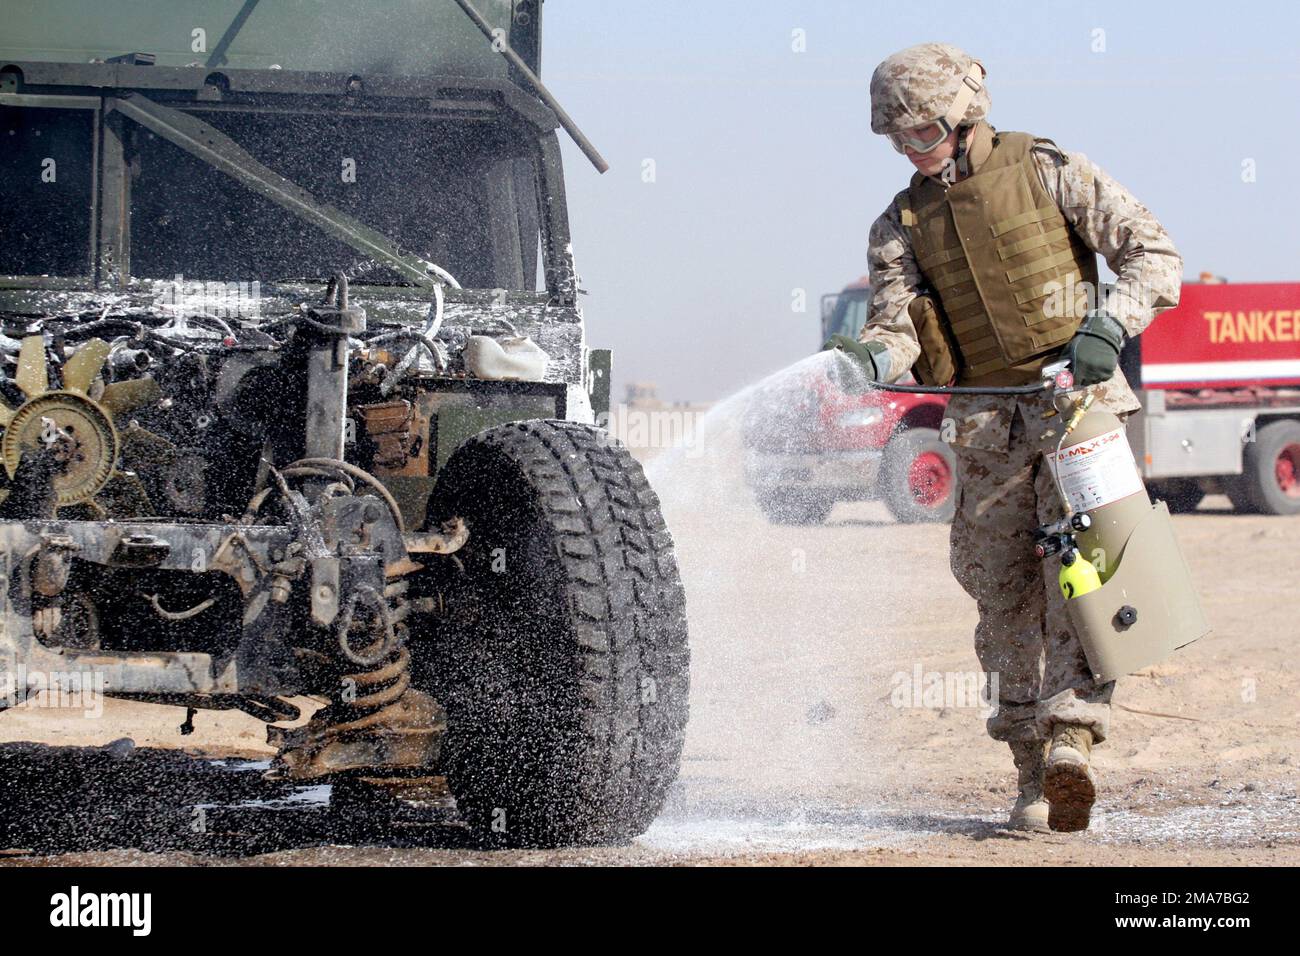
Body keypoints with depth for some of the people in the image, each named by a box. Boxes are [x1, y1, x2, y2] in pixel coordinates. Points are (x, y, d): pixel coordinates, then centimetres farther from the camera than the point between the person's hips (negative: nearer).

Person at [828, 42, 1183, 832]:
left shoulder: (1049, 173, 1)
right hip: (987, 423, 4)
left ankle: (1073, 734, -30)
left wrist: (1110, 323, -18)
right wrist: (869, 356, -26)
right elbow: (897, 322, -2)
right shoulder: (902, 225, 11)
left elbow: (1156, 254, -1)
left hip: (1078, 399, -4)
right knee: (1003, 590, 1)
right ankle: (1035, 775, 7)